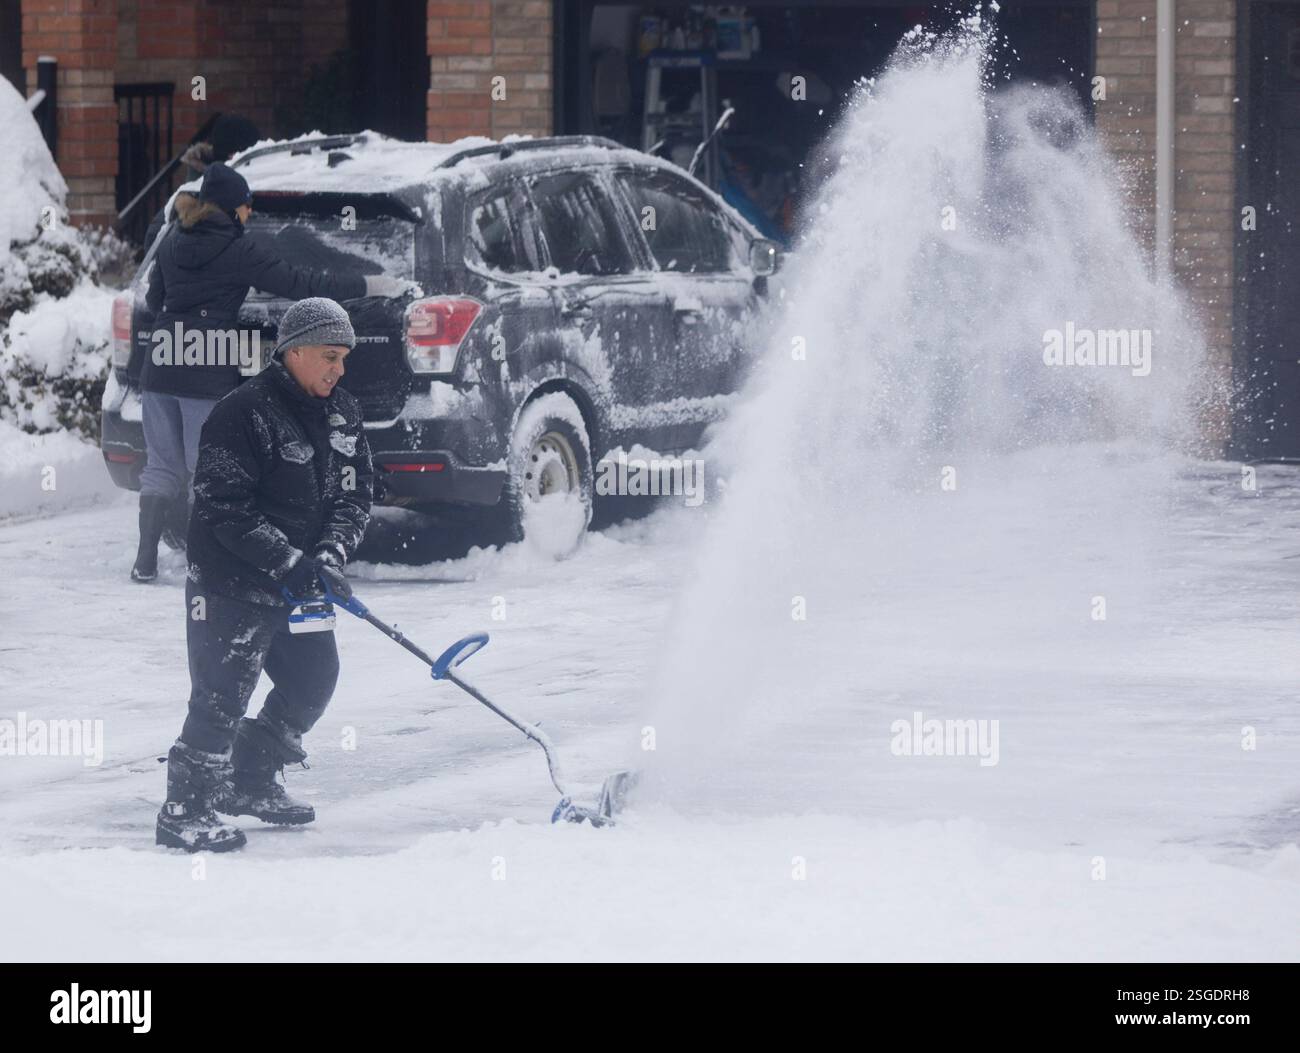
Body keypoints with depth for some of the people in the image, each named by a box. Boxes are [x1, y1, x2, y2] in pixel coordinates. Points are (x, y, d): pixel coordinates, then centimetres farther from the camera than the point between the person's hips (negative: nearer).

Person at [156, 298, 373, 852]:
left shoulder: (343, 415, 6)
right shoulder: (243, 414, -19)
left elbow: (354, 496, 6)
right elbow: (227, 511, -22)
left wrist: (330, 555, -13)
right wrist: (289, 562, -26)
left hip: (298, 582, 8)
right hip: (231, 582, -8)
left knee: (313, 678, 15)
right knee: (223, 694, -10)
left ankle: (249, 782, 32)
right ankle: (185, 810, -3)